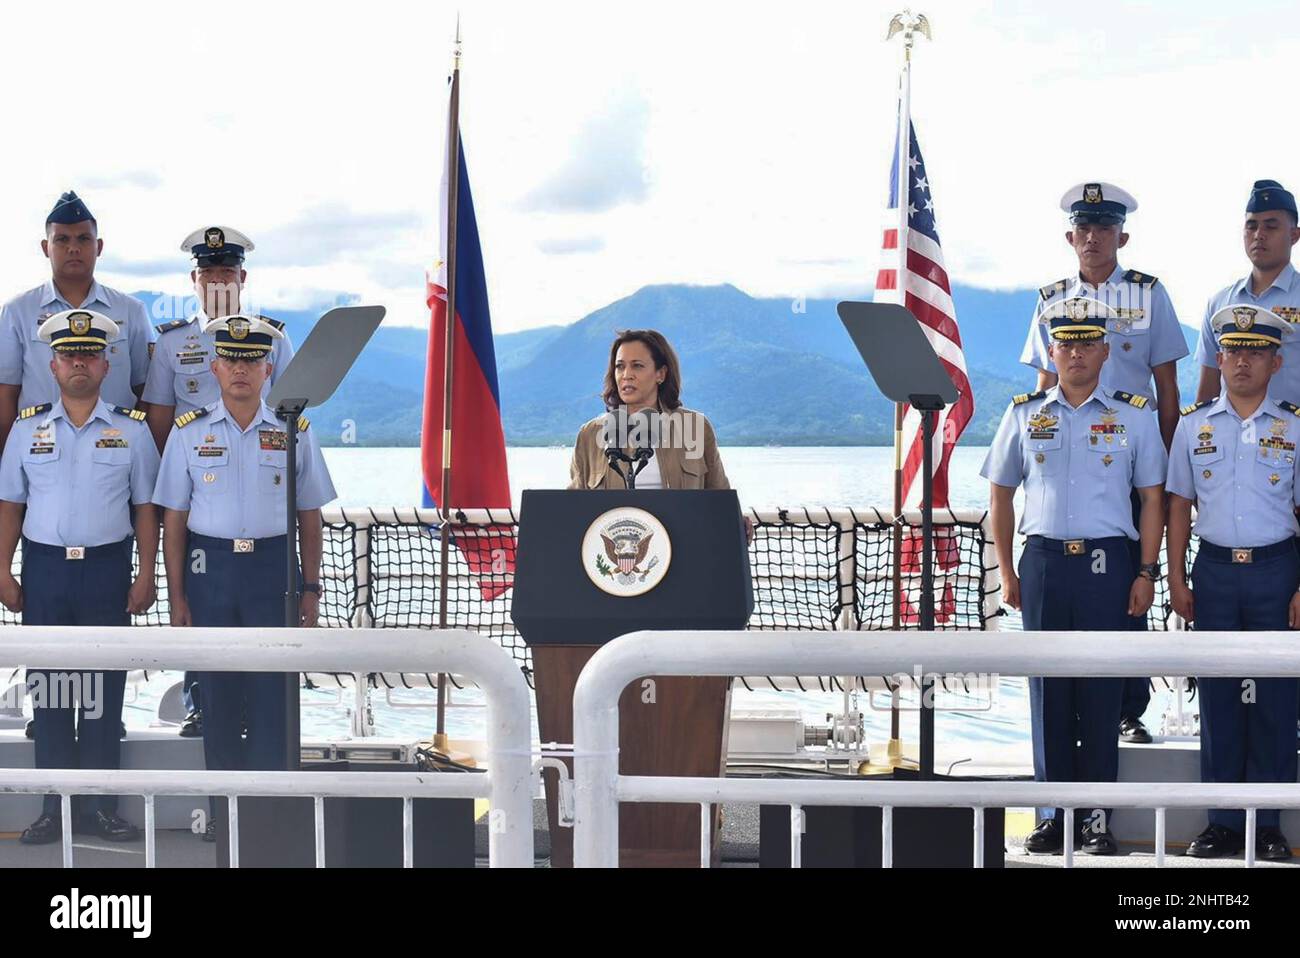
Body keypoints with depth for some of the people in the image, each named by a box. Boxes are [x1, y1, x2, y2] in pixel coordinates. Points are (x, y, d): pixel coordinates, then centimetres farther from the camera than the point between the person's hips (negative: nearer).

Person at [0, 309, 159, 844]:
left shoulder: (131, 430, 4)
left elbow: (146, 508, 4)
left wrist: (146, 576, -2)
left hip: (107, 568, -1)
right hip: (44, 566, 1)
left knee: (102, 690, 2)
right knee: (48, 687, 4)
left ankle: (99, 805, 9)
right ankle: (56, 806, 11)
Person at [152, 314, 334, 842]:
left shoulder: (294, 432, 4)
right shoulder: (189, 432, 4)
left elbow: (309, 517, 8)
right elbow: (174, 520, 5)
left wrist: (310, 588, 3)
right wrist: (177, 596, 0)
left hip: (272, 566, -1)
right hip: (210, 566, 1)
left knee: (271, 691, -2)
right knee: (218, 691, 5)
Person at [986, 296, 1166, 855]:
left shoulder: (1134, 416, 5)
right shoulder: (1025, 414, 8)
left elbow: (1152, 499, 6)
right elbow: (1000, 494, 14)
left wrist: (1147, 572, -2)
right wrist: (1007, 572, 8)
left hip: (1107, 563, -1)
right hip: (1043, 562, 1)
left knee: (1101, 694, 0)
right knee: (1048, 692, 4)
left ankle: (1098, 818, 7)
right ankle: (1052, 814, 12)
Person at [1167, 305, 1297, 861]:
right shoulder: (1194, 424, 7)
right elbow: (1179, 506, 9)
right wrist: (1177, 580, 3)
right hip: (1214, 570, 1)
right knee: (1218, 697, 4)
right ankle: (1223, 822, 11)